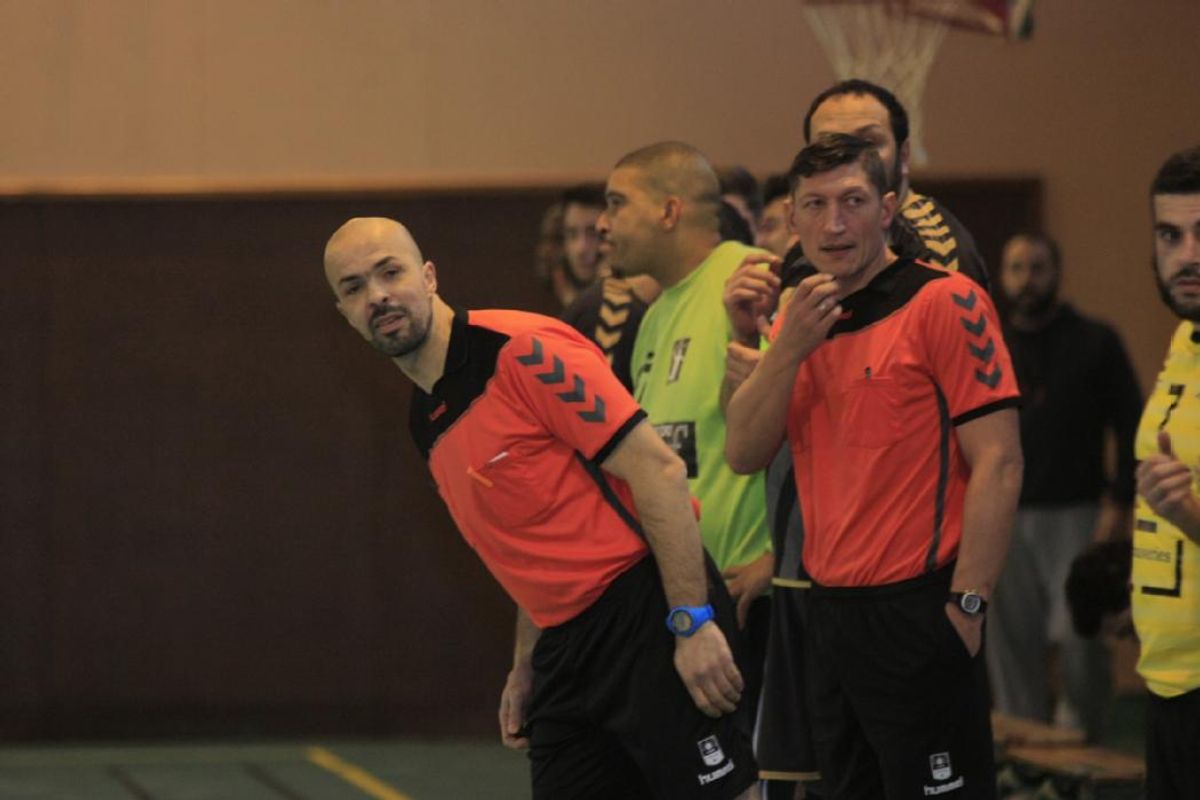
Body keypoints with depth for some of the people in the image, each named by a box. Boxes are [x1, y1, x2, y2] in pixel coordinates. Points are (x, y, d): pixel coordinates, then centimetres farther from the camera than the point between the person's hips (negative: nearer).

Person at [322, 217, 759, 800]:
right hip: (566, 649, 8)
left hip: (650, 620, -8)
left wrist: (692, 621, -20)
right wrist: (526, 666, 19)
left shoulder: (522, 351, -11)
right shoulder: (426, 423, 15)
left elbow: (657, 468, -16)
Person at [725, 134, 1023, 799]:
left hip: (915, 613, -7)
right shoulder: (795, 321, 13)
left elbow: (998, 464, -13)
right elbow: (743, 455, 4)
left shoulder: (945, 303, -9)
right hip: (828, 612, 7)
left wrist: (966, 605, -17)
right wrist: (788, 347, -9)